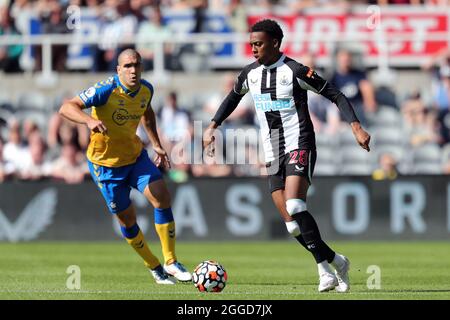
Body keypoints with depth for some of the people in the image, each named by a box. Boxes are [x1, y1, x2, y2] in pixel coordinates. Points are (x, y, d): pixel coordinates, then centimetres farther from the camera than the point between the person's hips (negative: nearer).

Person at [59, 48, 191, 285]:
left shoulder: (146, 89, -6)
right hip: (106, 163, -5)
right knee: (127, 218, 2)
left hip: (135, 156, 5)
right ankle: (155, 268, 21)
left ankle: (170, 263, -4)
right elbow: (66, 108, -33)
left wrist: (156, 144, 12)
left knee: (161, 196, -13)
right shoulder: (106, 90, -25)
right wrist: (90, 121, -52)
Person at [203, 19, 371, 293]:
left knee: (294, 206, -27)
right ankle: (335, 261, 15)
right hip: (273, 153, 6)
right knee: (293, 225, -1)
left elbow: (335, 95, -8)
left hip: (299, 146, -6)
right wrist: (213, 127, 22)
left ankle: (325, 267, -18)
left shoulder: (296, 71, -11)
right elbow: (233, 98, 28)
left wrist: (356, 127, -18)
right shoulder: (251, 73, 7)